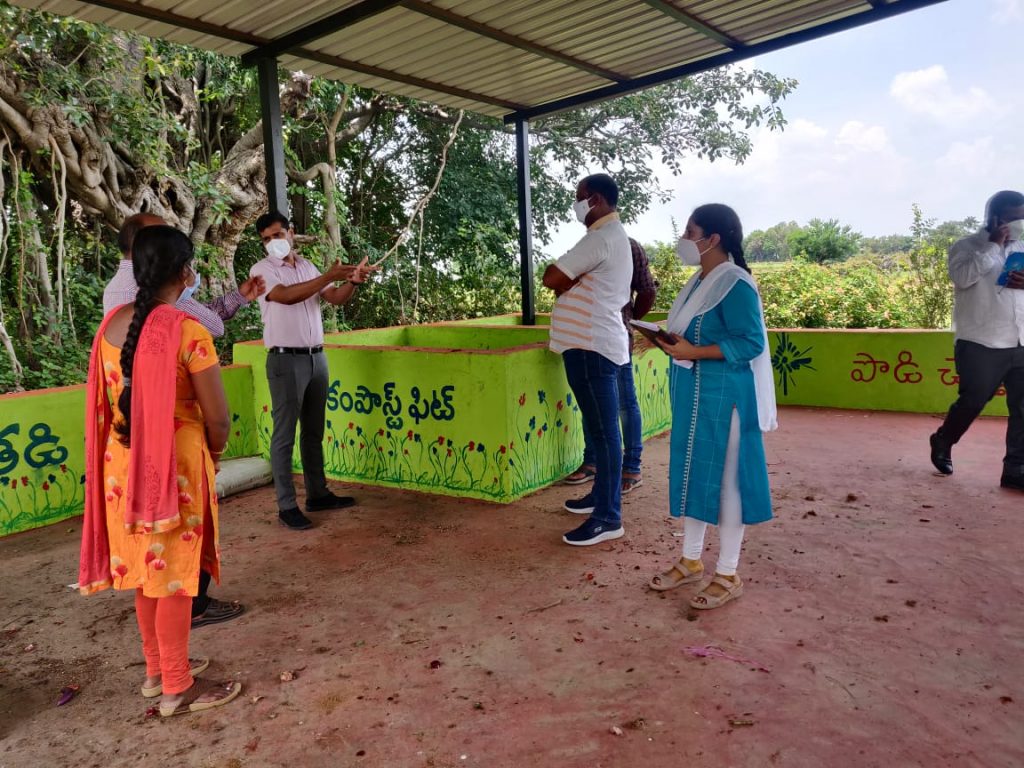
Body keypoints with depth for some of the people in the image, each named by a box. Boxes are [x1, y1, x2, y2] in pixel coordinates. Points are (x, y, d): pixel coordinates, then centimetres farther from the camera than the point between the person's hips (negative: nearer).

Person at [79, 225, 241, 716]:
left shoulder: (111, 324, 1)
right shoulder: (186, 330, -19)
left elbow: (107, 402, 9)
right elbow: (218, 419, -16)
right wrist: (211, 455, 4)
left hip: (122, 463, 7)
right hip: (175, 464, -7)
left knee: (144, 568, 20)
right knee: (173, 575, 6)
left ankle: (157, 669, 37)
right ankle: (177, 688, 20)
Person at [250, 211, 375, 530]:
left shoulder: (307, 266, 13)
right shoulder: (261, 269, -5)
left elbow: (336, 298, 7)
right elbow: (286, 296, -23)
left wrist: (353, 281, -14)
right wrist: (329, 275, -28)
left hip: (317, 357, 6)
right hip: (286, 361, -6)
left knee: (314, 431, 13)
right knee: (285, 434, -2)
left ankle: (318, 494, 23)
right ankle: (286, 506, 3)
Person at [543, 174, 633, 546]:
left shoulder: (602, 237, -15)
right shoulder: (611, 235, 20)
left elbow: (552, 278, -16)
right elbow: (571, 284, 19)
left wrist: (569, 283, 3)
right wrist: (573, 284, -1)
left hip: (592, 346, -11)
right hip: (591, 343, 11)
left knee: (603, 430, -8)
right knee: (598, 427, 18)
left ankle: (609, 517, -3)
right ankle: (601, 494, 30)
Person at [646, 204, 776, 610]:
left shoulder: (735, 285, -16)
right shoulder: (699, 280, 12)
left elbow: (750, 343, -20)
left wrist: (693, 352, -23)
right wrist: (669, 342, 1)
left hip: (722, 397, -9)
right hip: (692, 394, 9)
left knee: (724, 478, 1)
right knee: (692, 474, 15)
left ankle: (728, 576, 15)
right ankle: (691, 561, 30)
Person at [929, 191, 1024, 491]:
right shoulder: (966, 247, -2)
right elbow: (962, 277, -21)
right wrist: (993, 245, -16)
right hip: (980, 344, -5)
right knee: (973, 401, 3)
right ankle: (942, 443, 29)